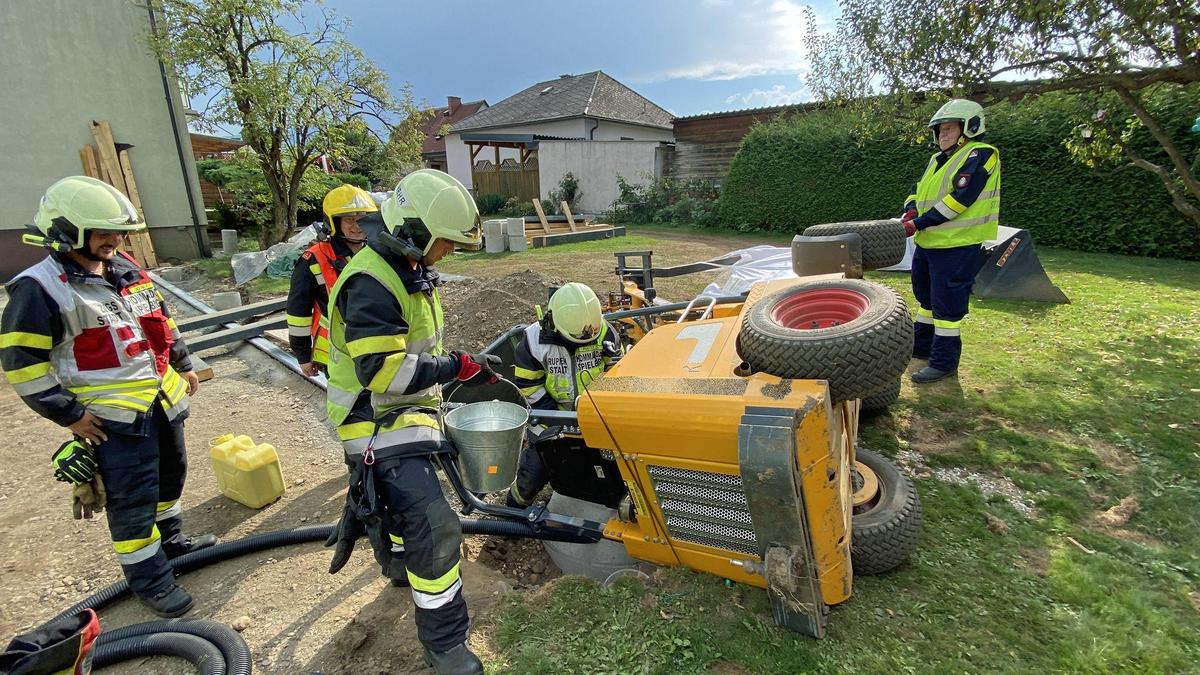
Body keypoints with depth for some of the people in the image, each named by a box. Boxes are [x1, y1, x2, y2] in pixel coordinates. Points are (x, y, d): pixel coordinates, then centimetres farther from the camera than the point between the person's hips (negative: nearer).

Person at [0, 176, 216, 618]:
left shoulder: (126, 270, 7)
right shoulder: (39, 288, -15)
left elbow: (162, 320, 18)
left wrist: (184, 366, 18)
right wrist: (68, 414, -13)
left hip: (165, 398, 8)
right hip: (113, 416, -7)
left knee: (171, 473, 21)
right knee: (132, 500, 0)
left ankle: (170, 538, 42)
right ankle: (148, 579, 16)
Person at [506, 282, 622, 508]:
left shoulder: (604, 332, -13)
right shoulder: (535, 339, -19)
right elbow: (527, 384, -12)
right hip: (551, 413, -1)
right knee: (536, 468, 4)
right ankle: (516, 505, 32)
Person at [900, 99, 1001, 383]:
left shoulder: (979, 155, -11)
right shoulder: (938, 159, 16)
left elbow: (959, 198, -20)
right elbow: (919, 191, 15)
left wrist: (919, 223, -21)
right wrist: (910, 210, -8)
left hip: (955, 245, -9)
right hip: (927, 243, 9)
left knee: (947, 305, -4)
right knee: (926, 297, 20)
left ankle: (944, 362, 5)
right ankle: (921, 346, 35)